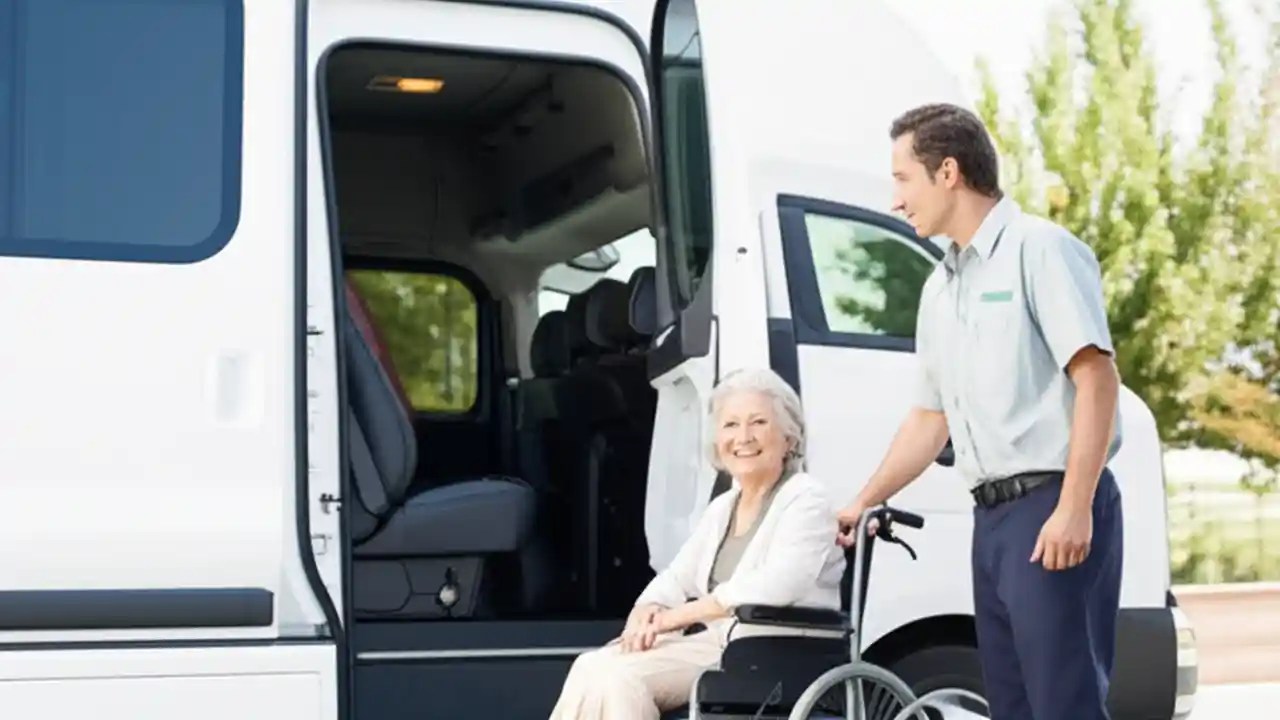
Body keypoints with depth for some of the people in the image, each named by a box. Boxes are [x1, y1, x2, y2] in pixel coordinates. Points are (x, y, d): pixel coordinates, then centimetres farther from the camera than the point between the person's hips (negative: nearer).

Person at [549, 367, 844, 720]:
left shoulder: (806, 500, -3)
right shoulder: (721, 508, 21)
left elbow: (775, 586, -19)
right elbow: (675, 581, 18)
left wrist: (672, 617, -18)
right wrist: (645, 615, -7)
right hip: (714, 644, 7)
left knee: (619, 675, -25)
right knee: (593, 668, -17)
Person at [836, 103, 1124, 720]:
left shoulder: (1039, 249, -5)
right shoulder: (941, 287, 19)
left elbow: (1096, 378, -14)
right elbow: (931, 414, 25)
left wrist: (1074, 507, -21)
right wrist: (863, 504, 22)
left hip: (1053, 512, -8)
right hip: (993, 517, 8)